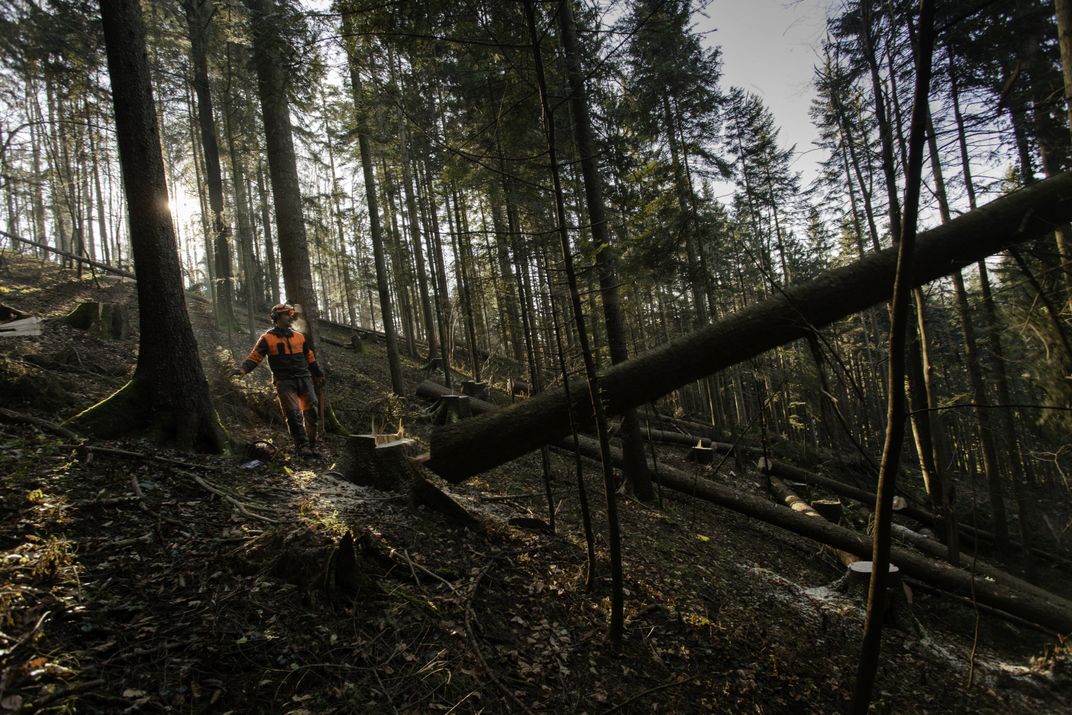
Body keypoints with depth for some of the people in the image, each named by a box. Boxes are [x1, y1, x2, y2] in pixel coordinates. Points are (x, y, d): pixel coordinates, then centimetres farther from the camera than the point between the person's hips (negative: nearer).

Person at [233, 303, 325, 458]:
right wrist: (243, 368, -24)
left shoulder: (299, 337, 15)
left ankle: (313, 444, 12)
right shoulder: (268, 339, 1)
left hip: (304, 379, 4)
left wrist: (319, 374, 27)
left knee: (312, 411, 1)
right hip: (284, 382, -4)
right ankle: (302, 446, -7)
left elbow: (310, 357, 23)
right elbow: (255, 356, -7)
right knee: (294, 413, -13)